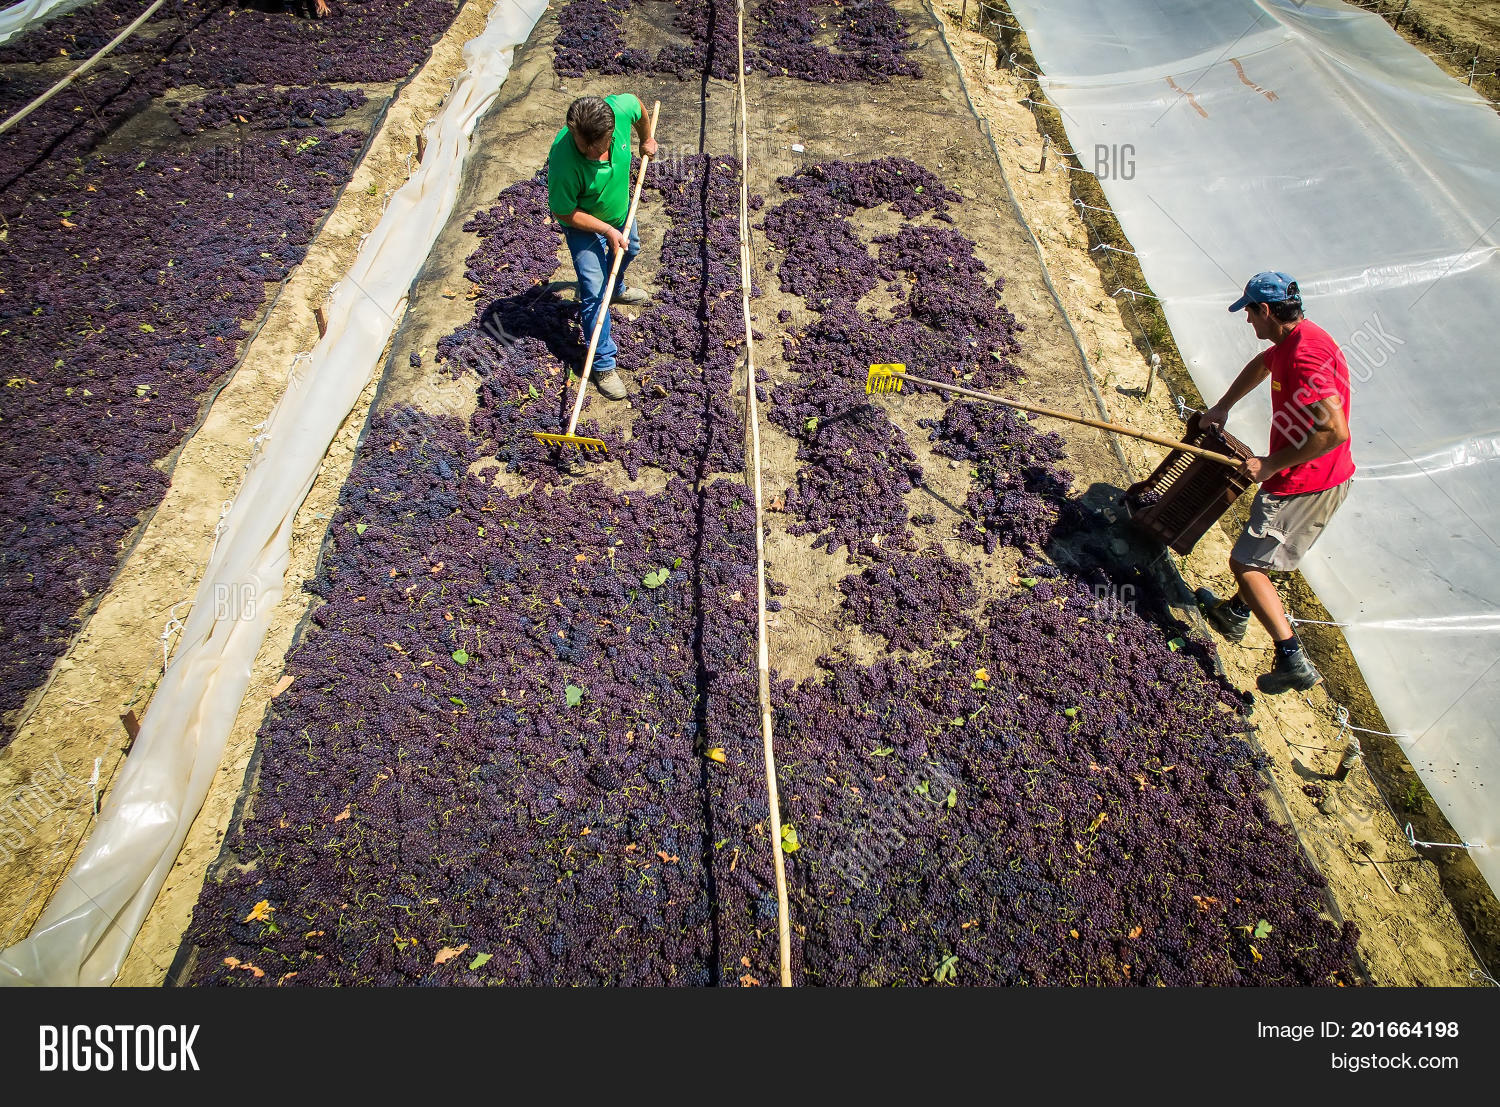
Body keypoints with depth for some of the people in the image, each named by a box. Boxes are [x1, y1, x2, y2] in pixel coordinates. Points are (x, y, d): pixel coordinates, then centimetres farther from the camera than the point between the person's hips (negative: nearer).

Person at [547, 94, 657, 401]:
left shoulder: (620, 109, -32)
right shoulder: (563, 160, -43)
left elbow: (639, 105, -7)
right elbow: (564, 212, -30)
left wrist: (646, 139, 8)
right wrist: (607, 230, -30)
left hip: (620, 209, 6)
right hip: (583, 223, -6)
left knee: (629, 250, 32)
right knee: (593, 292, -9)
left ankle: (616, 290, 66)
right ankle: (603, 364, 3)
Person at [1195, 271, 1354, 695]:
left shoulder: (1306, 352, -25)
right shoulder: (1292, 339, 7)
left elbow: (1335, 430, -32)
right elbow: (1261, 365, 32)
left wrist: (1271, 465, -24)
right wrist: (1222, 407, 28)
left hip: (1303, 483, -11)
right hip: (1329, 479, 11)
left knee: (1245, 563, -7)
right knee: (1258, 548, 28)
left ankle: (1294, 662, -6)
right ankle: (1235, 613, 48)